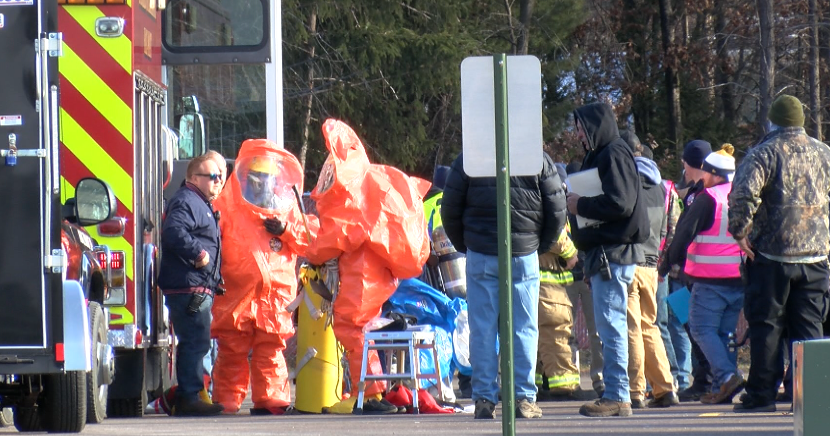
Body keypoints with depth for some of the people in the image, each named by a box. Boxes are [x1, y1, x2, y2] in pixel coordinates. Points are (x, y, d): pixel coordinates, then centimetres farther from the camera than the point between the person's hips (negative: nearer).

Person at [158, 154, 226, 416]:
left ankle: (186, 398, 20)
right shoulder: (186, 202, -11)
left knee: (193, 343, 14)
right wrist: (198, 252, -25)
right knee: (196, 342, -13)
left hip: (197, 289, 11)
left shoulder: (201, 204, 24)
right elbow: (173, 231, -27)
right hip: (189, 286, -11)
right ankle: (188, 397, -15)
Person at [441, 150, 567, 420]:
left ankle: (484, 399, 1)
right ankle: (524, 398, 2)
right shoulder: (539, 160, -1)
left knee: (482, 329, 4)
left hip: (480, 257, 0)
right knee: (524, 329, 5)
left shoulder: (467, 159, -1)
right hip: (524, 256, 0)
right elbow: (557, 210, 0)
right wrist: (543, 245, 13)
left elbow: (450, 209, 1)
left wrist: (463, 246, 13)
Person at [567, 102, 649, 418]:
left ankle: (617, 397, -11)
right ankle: (615, 395, 12)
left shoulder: (615, 155, -10)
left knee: (610, 324, -10)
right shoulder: (598, 156, 20)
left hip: (614, 254, -10)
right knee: (609, 327, 10)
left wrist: (580, 205, -9)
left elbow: (620, 203, -19)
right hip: (602, 253, 10)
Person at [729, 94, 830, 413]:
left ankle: (762, 394, 1)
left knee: (766, 325, 2)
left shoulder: (765, 153, -6)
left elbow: (744, 193, -22)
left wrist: (739, 231, -12)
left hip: (771, 255, -4)